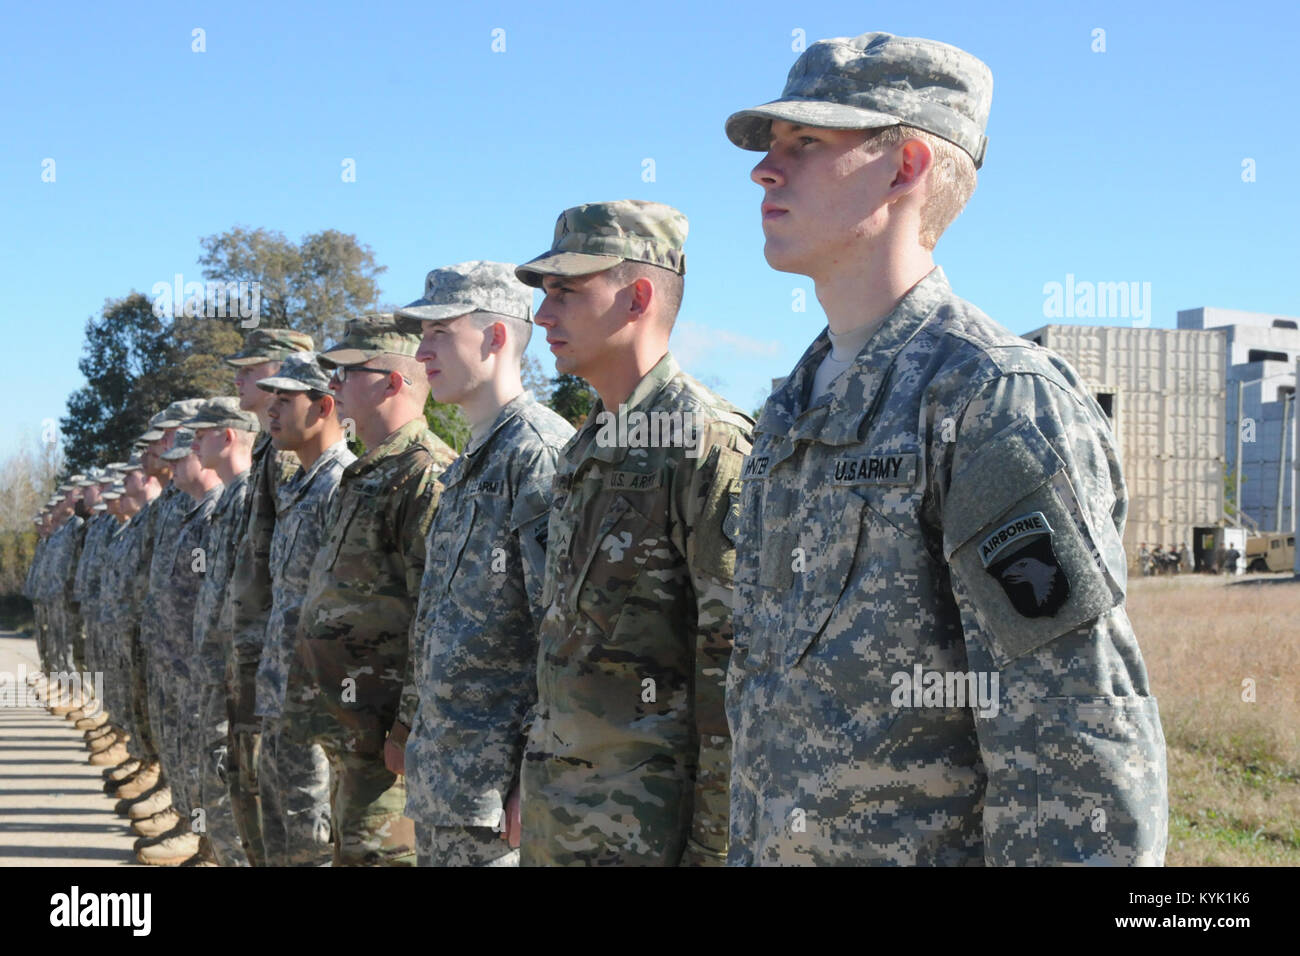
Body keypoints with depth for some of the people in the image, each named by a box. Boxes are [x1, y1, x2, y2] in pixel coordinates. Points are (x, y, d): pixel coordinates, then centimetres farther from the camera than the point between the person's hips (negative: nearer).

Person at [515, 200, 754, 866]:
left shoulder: (708, 444, -14)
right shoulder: (587, 450, 13)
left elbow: (737, 666, -18)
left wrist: (714, 842, -19)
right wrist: (529, 787, 18)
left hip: (640, 826, -8)